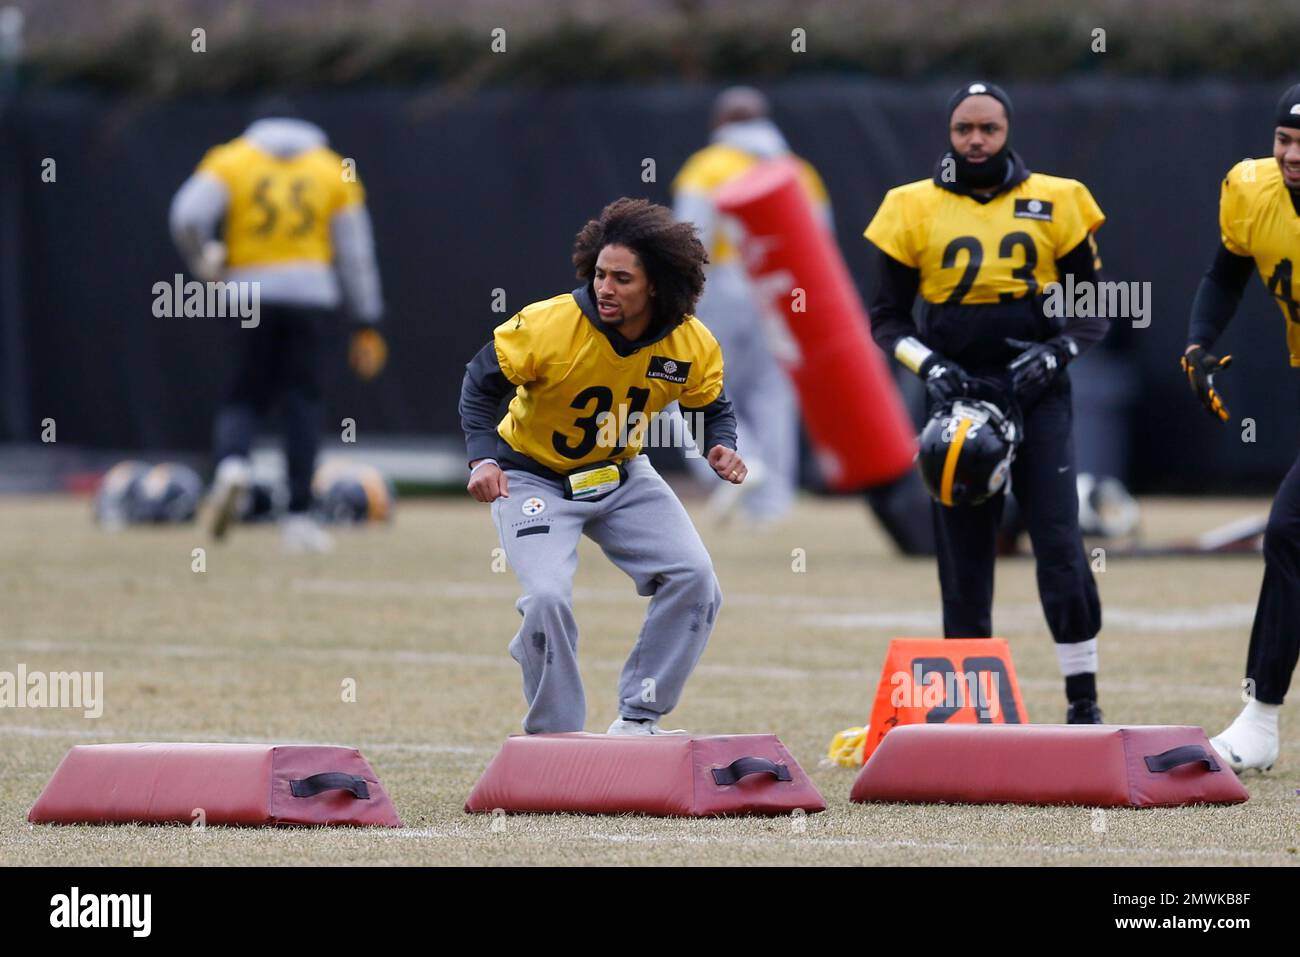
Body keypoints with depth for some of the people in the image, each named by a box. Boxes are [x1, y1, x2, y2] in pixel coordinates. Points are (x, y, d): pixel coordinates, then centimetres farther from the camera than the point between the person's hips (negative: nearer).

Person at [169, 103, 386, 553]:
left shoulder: (229, 161, 8)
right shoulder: (334, 171, 12)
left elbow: (188, 216, -10)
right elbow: (356, 253, 9)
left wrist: (207, 268, 6)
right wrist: (366, 326, 11)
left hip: (250, 295, 0)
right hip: (311, 293, 0)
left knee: (245, 396, 11)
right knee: (302, 399, 3)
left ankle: (232, 462, -21)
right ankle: (299, 517, -3)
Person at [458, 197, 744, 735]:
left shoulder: (694, 346, -16)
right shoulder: (548, 326, -27)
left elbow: (713, 407, 4)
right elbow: (483, 382, -12)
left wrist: (721, 447, -18)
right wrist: (483, 457, -26)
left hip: (621, 478, 4)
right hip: (534, 478, -4)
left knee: (694, 580, -10)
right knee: (547, 598, -24)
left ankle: (638, 719, 4)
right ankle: (553, 743, -7)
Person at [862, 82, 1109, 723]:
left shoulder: (1055, 202, 4)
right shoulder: (913, 208, 4)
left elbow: (1093, 308, 8)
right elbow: (886, 315, 7)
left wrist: (1054, 354, -10)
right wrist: (929, 366, -10)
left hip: (1037, 397, -1)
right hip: (957, 398, 1)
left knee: (1060, 546, -11)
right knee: (962, 557, 2)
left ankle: (1083, 703, -4)